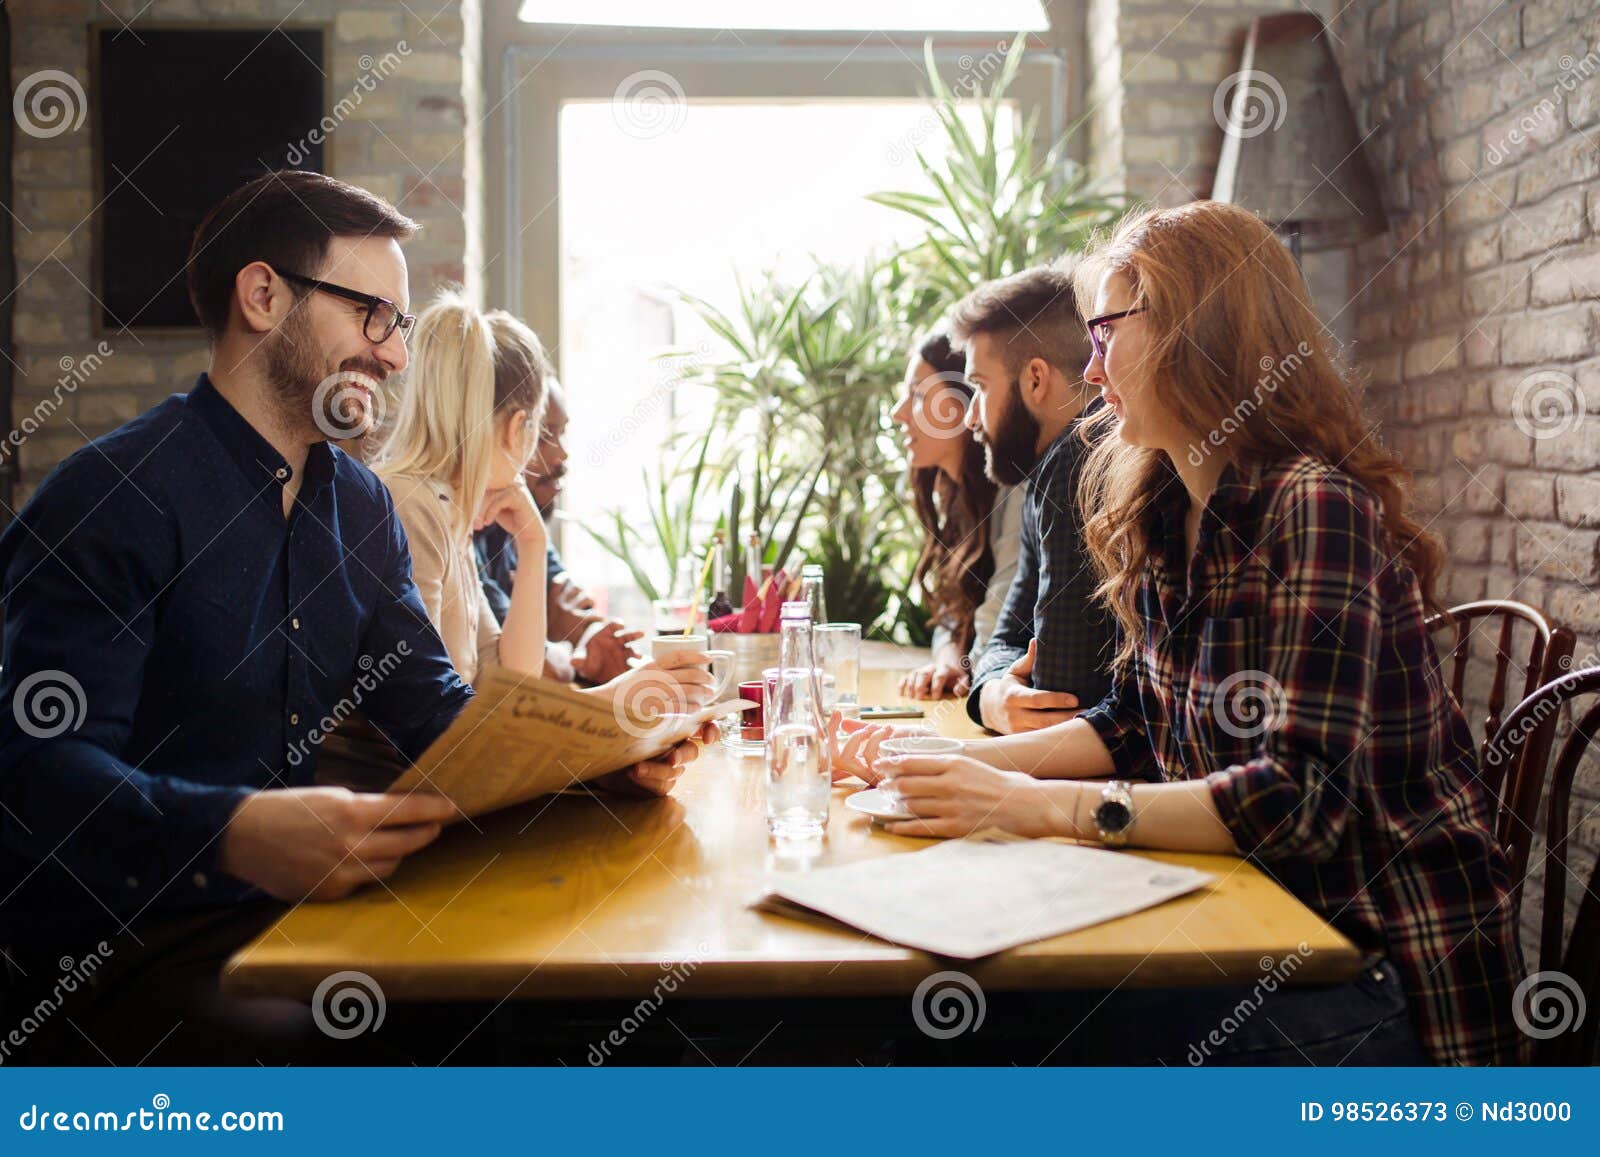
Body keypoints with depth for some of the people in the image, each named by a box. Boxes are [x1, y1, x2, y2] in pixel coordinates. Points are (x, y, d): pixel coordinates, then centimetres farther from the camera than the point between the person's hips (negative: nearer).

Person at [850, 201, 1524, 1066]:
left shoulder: (1314, 508, -20)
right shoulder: (1162, 514, 6)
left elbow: (1301, 797, -26)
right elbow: (1134, 727, 10)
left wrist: (1034, 804, -27)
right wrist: (960, 765, -3)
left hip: (1386, 960, -6)